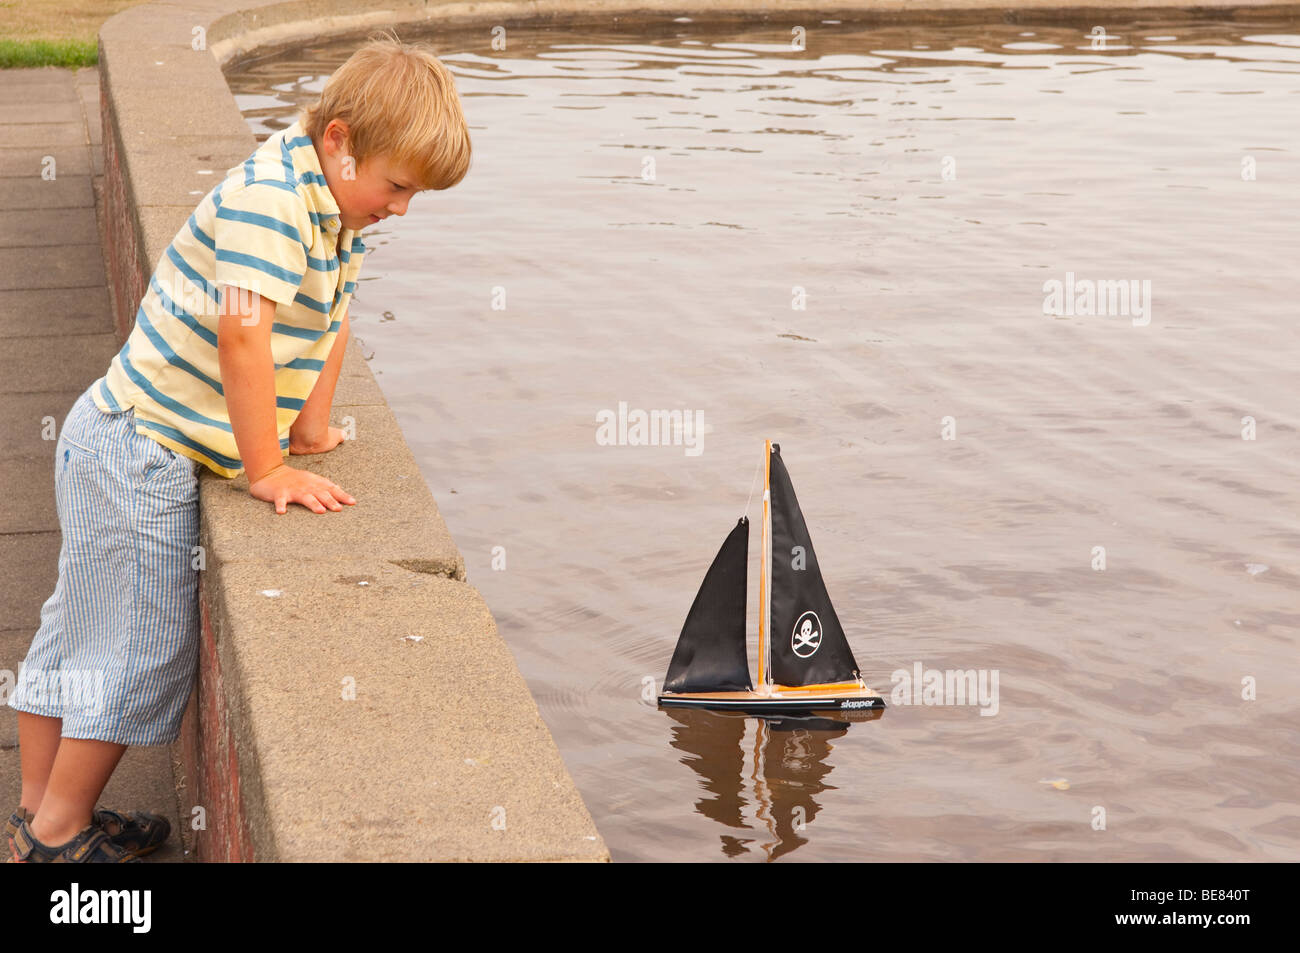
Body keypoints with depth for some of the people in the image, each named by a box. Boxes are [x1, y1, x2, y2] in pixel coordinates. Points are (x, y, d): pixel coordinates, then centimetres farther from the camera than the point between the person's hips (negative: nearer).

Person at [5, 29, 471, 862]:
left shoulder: (335, 203, 7)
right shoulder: (269, 195, -24)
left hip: (121, 442, 10)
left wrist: (310, 428, 18)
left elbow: (332, 313, 18)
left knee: (79, 631, 17)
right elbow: (243, 331, -31)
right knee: (140, 651, -1)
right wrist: (267, 470, -25)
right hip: (140, 453, -10)